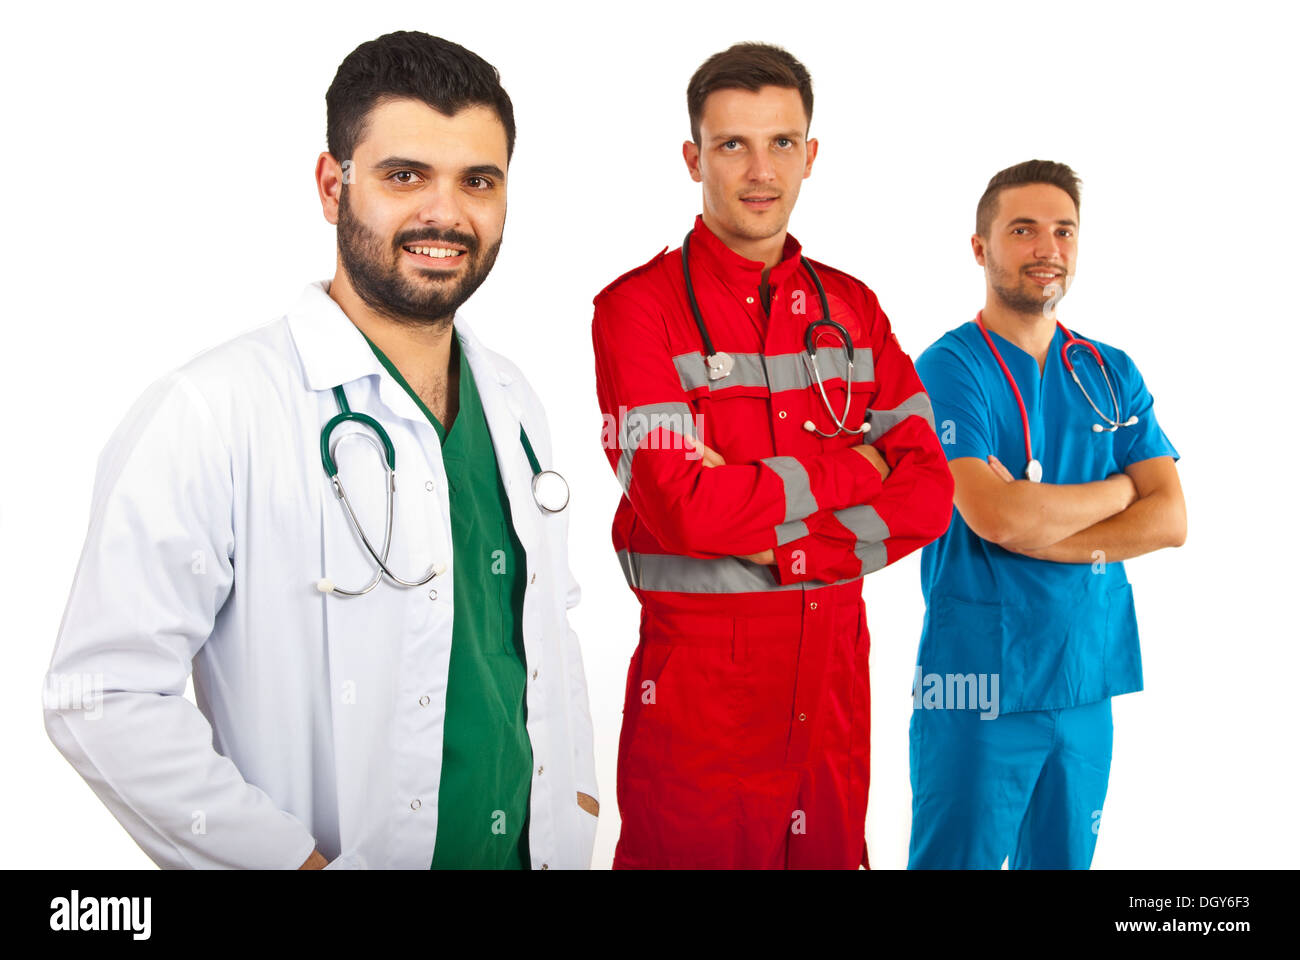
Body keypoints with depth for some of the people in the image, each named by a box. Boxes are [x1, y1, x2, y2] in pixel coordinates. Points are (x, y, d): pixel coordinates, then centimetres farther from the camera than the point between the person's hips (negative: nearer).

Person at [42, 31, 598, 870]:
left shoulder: (512, 400, 2)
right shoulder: (210, 413, -19)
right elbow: (107, 697, -20)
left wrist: (576, 800, 2)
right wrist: (301, 860, -19)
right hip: (353, 851, -5)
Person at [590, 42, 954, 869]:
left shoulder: (852, 306, 8)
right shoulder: (637, 307, -8)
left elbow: (929, 491, 1)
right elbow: (685, 510, -20)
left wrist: (776, 537, -14)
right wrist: (850, 469, -9)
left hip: (836, 677, 5)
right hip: (700, 684, -5)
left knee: (831, 853, 18)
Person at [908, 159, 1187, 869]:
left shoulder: (1112, 374, 10)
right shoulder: (949, 370, -8)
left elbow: (1170, 519, 1)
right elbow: (995, 515, -21)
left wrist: (1040, 534, -13)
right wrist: (1118, 489, -5)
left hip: (1089, 678, 6)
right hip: (980, 681, -5)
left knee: (1064, 857, 17)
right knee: (956, 857, 4)